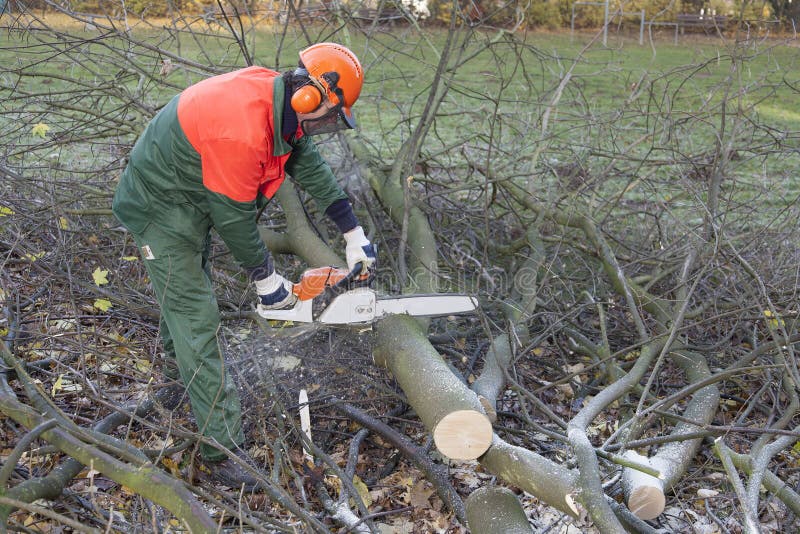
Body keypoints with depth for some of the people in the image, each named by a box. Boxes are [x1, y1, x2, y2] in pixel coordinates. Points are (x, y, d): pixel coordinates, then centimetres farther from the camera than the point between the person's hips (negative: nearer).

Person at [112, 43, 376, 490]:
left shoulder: (280, 103, -9)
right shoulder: (242, 129, -36)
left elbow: (310, 166, 1)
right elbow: (234, 217, -27)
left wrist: (354, 234, 2)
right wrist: (266, 278, -13)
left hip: (194, 199, 10)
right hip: (163, 210, -10)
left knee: (187, 298, 25)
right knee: (196, 322, -9)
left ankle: (178, 383, 49)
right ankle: (224, 449, -3)